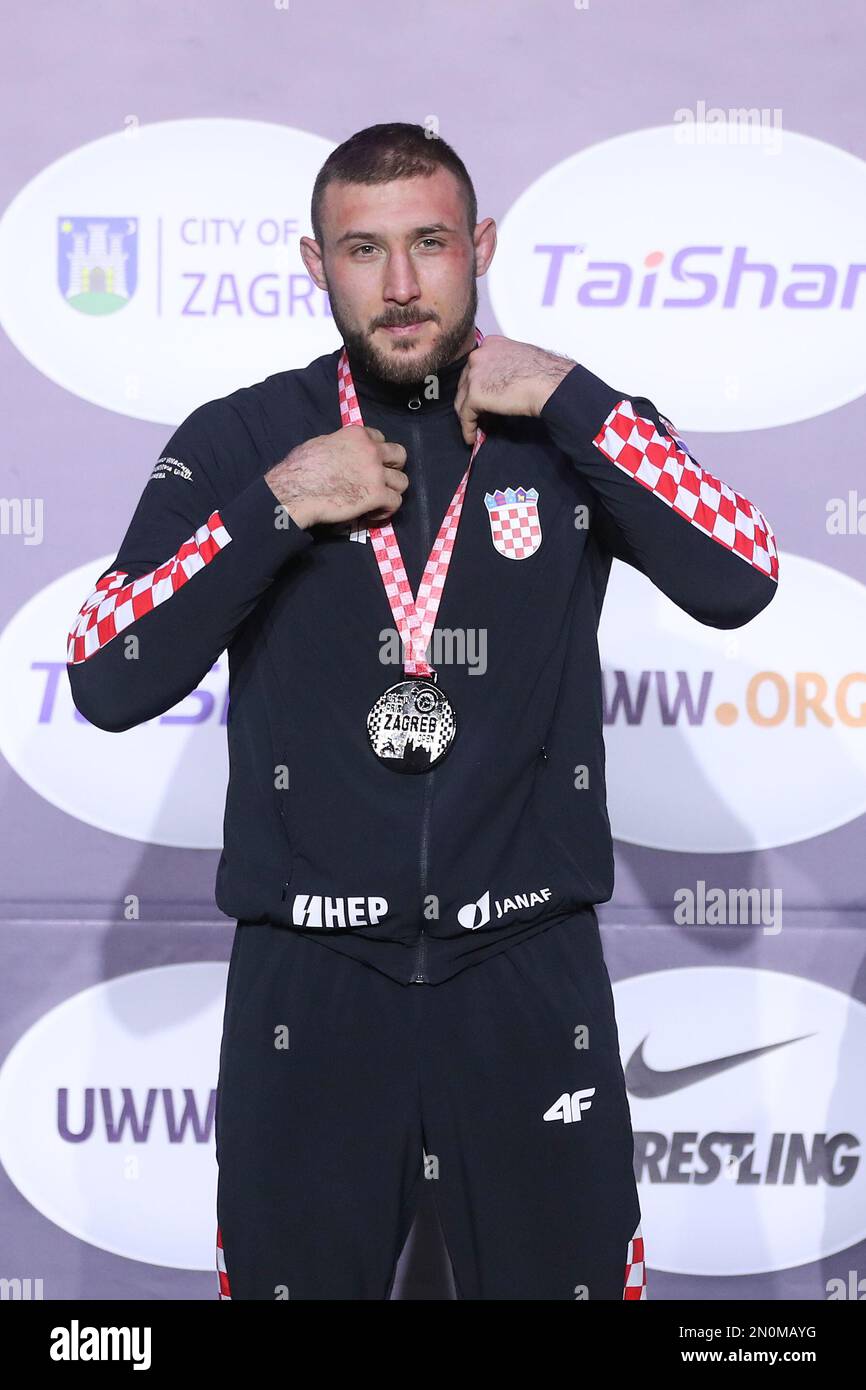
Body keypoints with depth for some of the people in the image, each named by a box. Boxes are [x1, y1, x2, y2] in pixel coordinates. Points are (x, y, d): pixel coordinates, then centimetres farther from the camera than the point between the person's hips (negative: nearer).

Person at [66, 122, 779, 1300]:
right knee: (295, 1271, 11)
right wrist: (276, 509, -16)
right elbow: (108, 684, -9)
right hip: (309, 979, 0)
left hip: (529, 972, 1)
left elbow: (739, 583, -12)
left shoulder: (574, 434, 3)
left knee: (563, 1270, 9)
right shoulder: (240, 443, 0)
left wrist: (571, 398, -14)